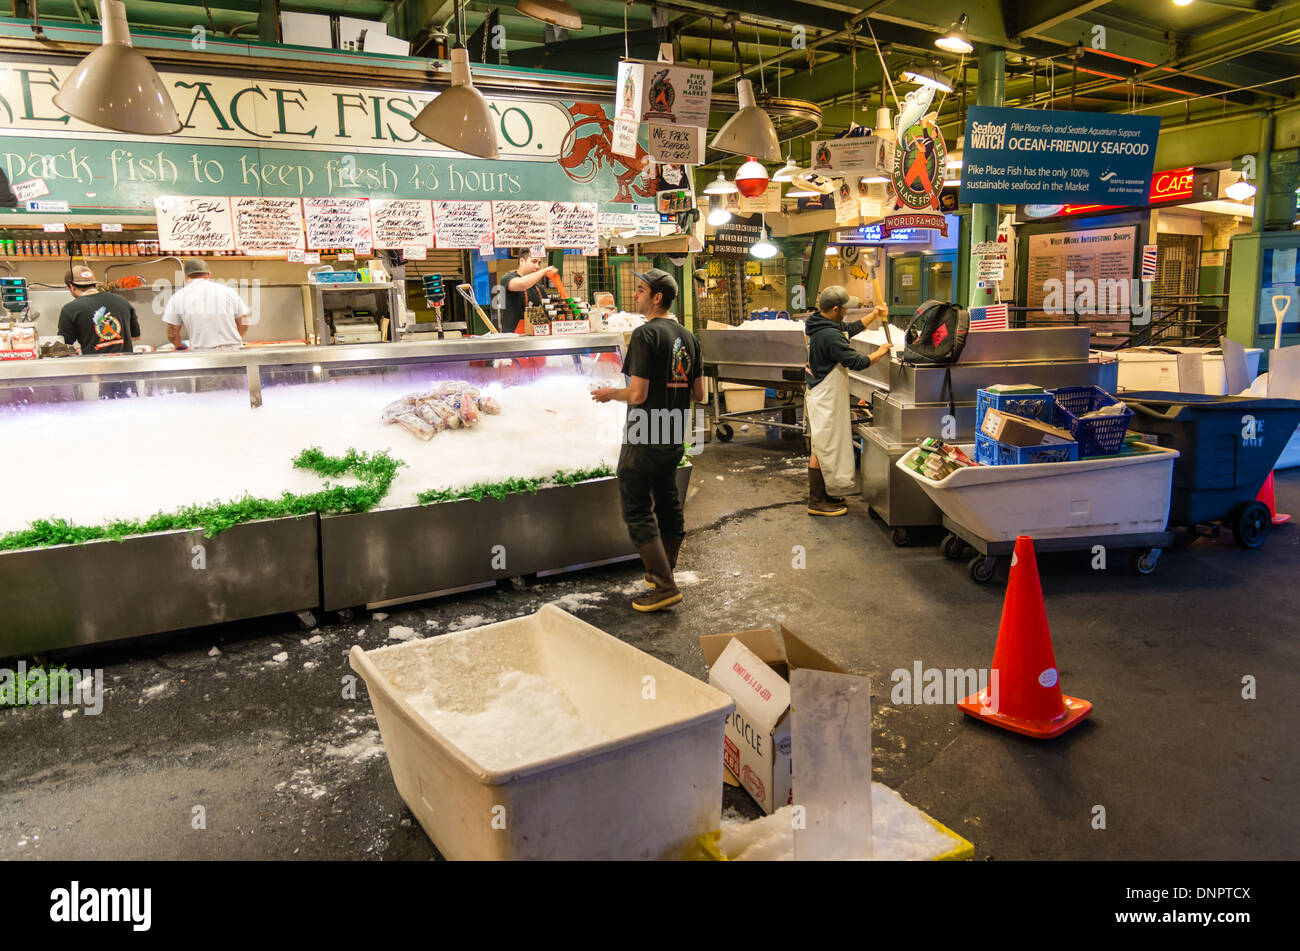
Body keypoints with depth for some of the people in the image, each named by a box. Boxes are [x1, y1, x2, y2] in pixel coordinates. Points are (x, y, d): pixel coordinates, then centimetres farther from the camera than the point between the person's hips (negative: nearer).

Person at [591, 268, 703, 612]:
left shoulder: (646, 334, -17)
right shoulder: (688, 337, 8)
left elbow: (637, 394, -21)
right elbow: (698, 394, 12)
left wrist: (610, 393, -3)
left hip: (644, 438, -8)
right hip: (676, 438, 8)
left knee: (638, 511, 0)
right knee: (668, 504, 17)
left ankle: (664, 586, -1)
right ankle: (663, 573, 29)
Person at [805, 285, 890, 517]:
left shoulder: (822, 326, 7)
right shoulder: (830, 336, -24)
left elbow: (850, 328, 26)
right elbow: (856, 362, -22)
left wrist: (874, 316, 26)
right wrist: (880, 353, -5)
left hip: (824, 398, 10)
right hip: (824, 400, -10)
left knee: (825, 447, 17)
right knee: (822, 448, -3)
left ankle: (822, 494, 28)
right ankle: (816, 502, 5)